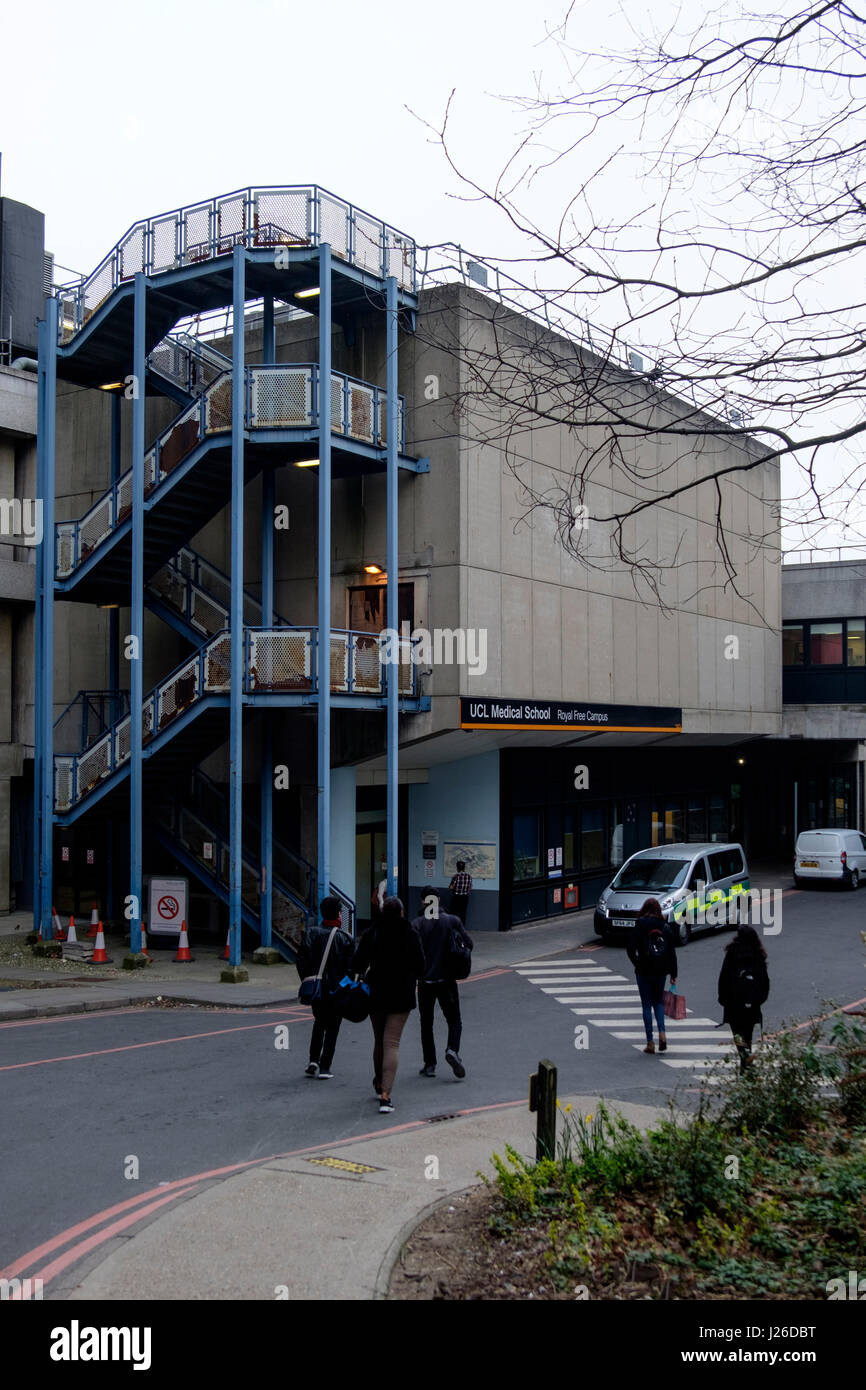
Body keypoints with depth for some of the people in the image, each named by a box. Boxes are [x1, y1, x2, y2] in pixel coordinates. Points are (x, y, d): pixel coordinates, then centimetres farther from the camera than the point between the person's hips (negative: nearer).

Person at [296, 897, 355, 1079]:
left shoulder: (311, 933, -3)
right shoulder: (346, 938, -8)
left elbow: (302, 960, -6)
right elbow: (351, 966, -9)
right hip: (337, 990, -3)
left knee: (319, 1023, 22)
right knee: (332, 1028, 7)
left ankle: (313, 1060, 11)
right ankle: (324, 1068, 3)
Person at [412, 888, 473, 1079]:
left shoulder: (417, 923, -7)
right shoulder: (452, 921, -2)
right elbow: (468, 944, -3)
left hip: (425, 980, 0)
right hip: (447, 979, 0)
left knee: (426, 1023, 12)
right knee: (454, 1020, 11)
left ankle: (429, 1064, 11)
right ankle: (452, 1049, -15)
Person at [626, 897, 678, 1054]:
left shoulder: (639, 927, -7)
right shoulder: (665, 928, 1)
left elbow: (630, 949, -13)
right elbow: (672, 952, 2)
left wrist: (637, 964, 2)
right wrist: (673, 974, 7)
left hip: (644, 971, -3)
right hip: (661, 971, 3)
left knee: (647, 1005, 5)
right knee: (658, 1001, 19)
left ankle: (650, 1042, 4)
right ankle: (662, 1033, -1)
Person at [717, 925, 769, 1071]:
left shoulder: (732, 952, -8)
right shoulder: (759, 955, 2)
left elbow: (724, 977, -6)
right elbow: (765, 980, 6)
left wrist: (722, 997, 2)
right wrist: (761, 997, 16)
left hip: (734, 999, -3)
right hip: (752, 1002, 3)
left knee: (737, 1030, 4)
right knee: (748, 1031, 13)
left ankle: (745, 1053, -20)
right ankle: (745, 1064, 17)